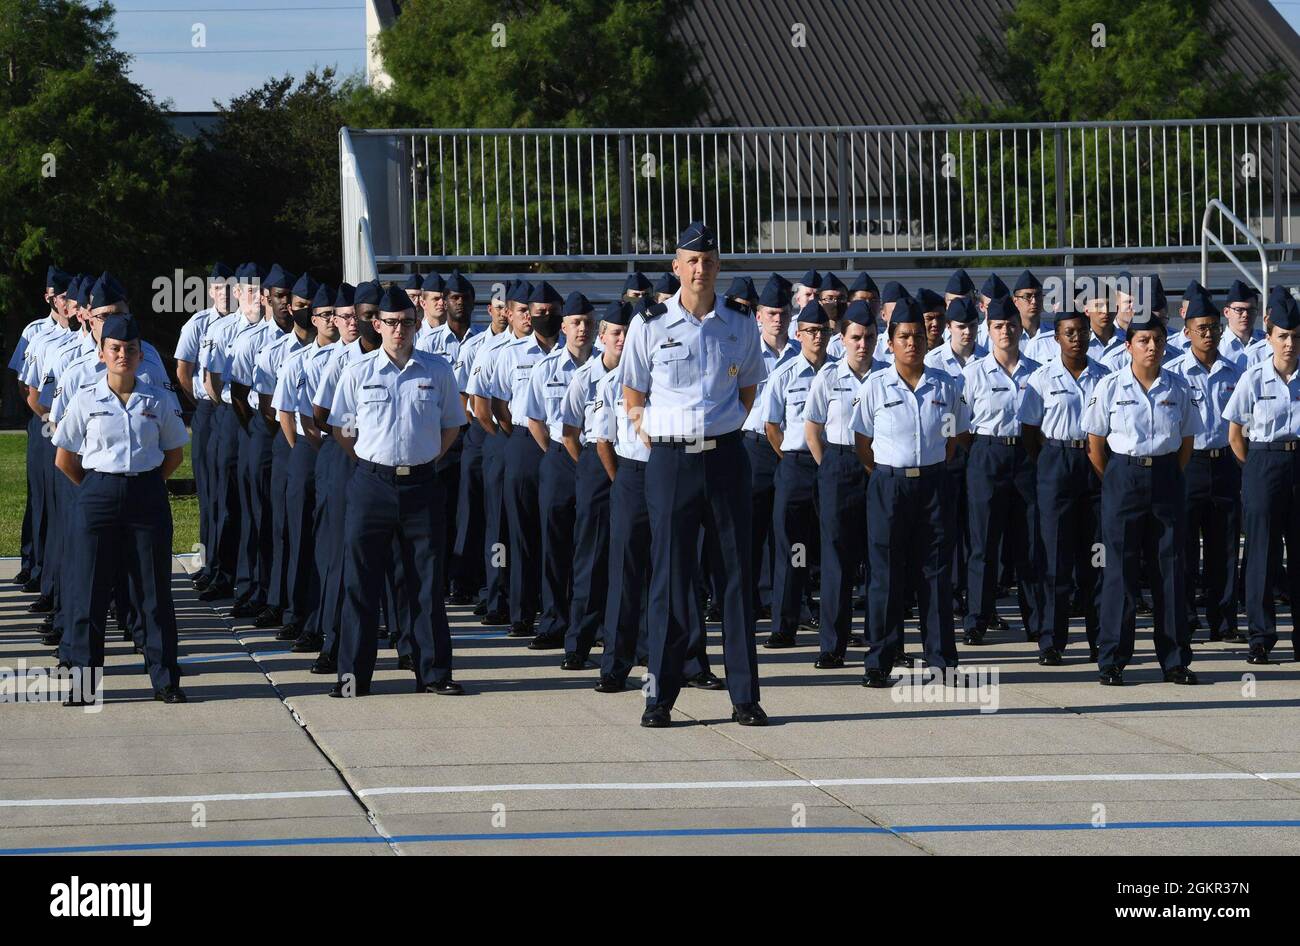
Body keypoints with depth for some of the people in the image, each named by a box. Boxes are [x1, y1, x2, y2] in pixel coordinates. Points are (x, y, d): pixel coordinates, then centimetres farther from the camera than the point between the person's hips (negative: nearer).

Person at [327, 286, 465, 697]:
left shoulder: (437, 371, 3)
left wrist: (426, 460, 8)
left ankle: (434, 672, 10)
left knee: (426, 581, 5)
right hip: (371, 484, -1)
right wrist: (369, 462, 8)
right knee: (361, 580, 0)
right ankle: (353, 674, 5)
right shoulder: (358, 373, 1)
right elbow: (341, 427, 11)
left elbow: (451, 424, 14)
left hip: (421, 483, 1)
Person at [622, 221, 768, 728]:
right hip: (669, 459, -1)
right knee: (669, 575, -1)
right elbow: (633, 393, 10)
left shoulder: (740, 328, 5)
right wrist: (649, 433, 1)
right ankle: (659, 695, 4)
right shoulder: (650, 325, 0)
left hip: (725, 457, 1)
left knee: (736, 573, 2)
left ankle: (744, 696, 5)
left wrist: (726, 428, 9)